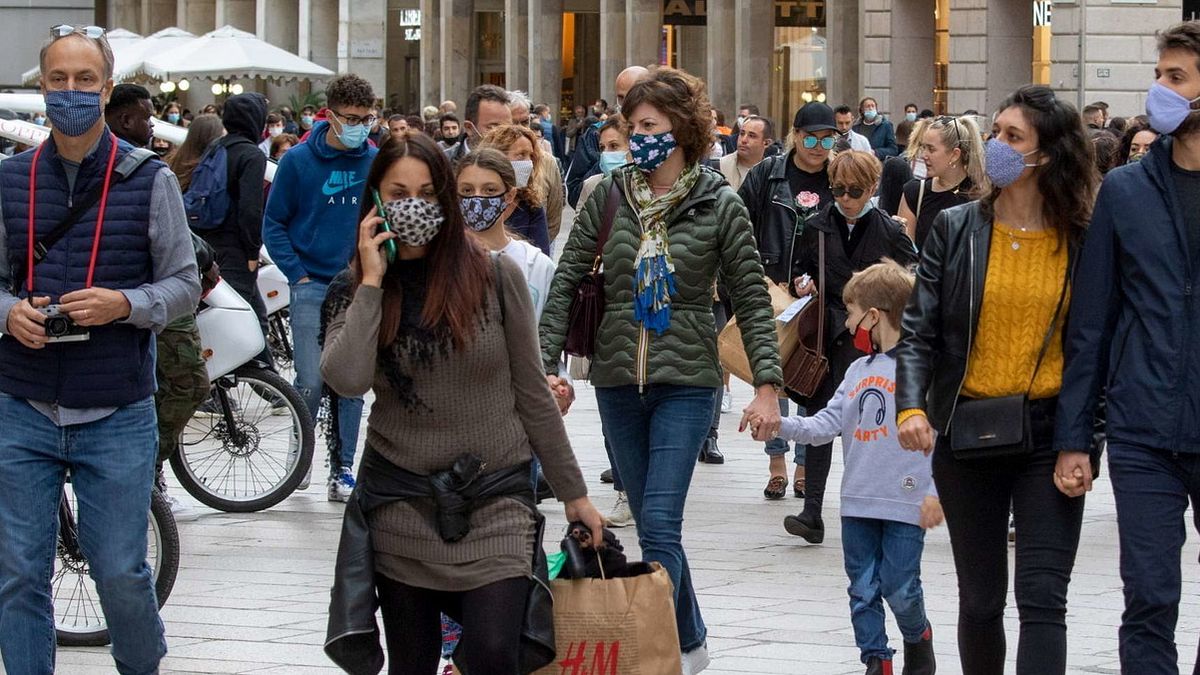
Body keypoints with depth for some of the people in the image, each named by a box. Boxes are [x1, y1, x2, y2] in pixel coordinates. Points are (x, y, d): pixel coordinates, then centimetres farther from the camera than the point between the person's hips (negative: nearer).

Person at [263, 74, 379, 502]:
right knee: (311, 384, -7)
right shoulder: (299, 161, -5)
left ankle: (342, 468, 13)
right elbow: (274, 223, 1)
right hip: (312, 288, -2)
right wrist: (297, 274, -6)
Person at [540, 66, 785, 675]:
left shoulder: (718, 205, -5)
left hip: (686, 383, -4)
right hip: (618, 380, 4)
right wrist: (546, 362, -8)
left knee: (659, 525, -13)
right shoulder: (608, 196, 1)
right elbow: (565, 282, 2)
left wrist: (766, 384, -9)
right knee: (653, 525, 11)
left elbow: (752, 300, -2)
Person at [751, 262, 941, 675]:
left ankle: (918, 640, 26)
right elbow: (828, 424, 11)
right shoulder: (858, 371, 14)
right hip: (858, 502, 7)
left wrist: (936, 490, -16)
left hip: (905, 502, -7)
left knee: (900, 589, -1)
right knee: (863, 589, 7)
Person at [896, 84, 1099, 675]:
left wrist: (1083, 442, -4)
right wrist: (911, 406, -17)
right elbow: (918, 331, -1)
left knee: (1042, 598, -10)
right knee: (980, 599, 11)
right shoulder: (955, 229, 1)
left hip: (1047, 433, -2)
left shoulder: (1083, 241, -2)